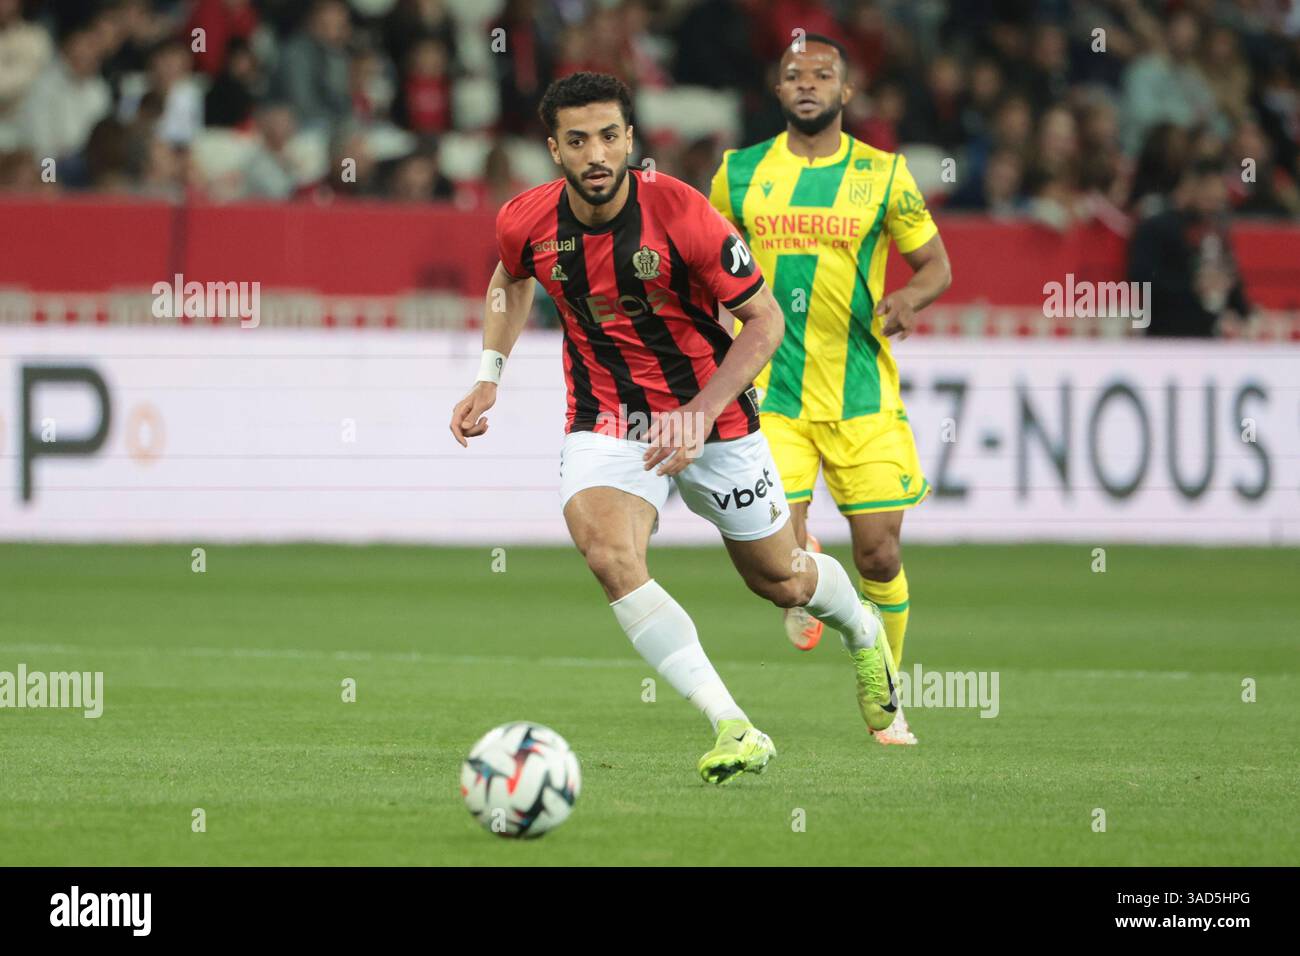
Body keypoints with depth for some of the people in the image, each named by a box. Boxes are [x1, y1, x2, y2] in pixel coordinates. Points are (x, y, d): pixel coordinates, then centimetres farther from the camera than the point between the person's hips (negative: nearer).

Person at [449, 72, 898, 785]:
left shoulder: (681, 214, -23)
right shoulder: (526, 222, -12)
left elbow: (765, 320, -15)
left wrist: (699, 416, -22)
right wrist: (489, 377, 6)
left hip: (713, 418, -2)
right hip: (604, 422, 2)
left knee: (778, 579, 14)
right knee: (609, 557, -27)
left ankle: (865, 634, 51)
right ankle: (733, 729, -25)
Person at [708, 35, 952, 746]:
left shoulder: (882, 175, 2)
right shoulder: (741, 173, 4)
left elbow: (935, 264, 8)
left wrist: (908, 298, -14)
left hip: (862, 392, 0)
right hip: (771, 391, 0)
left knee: (878, 554, -1)